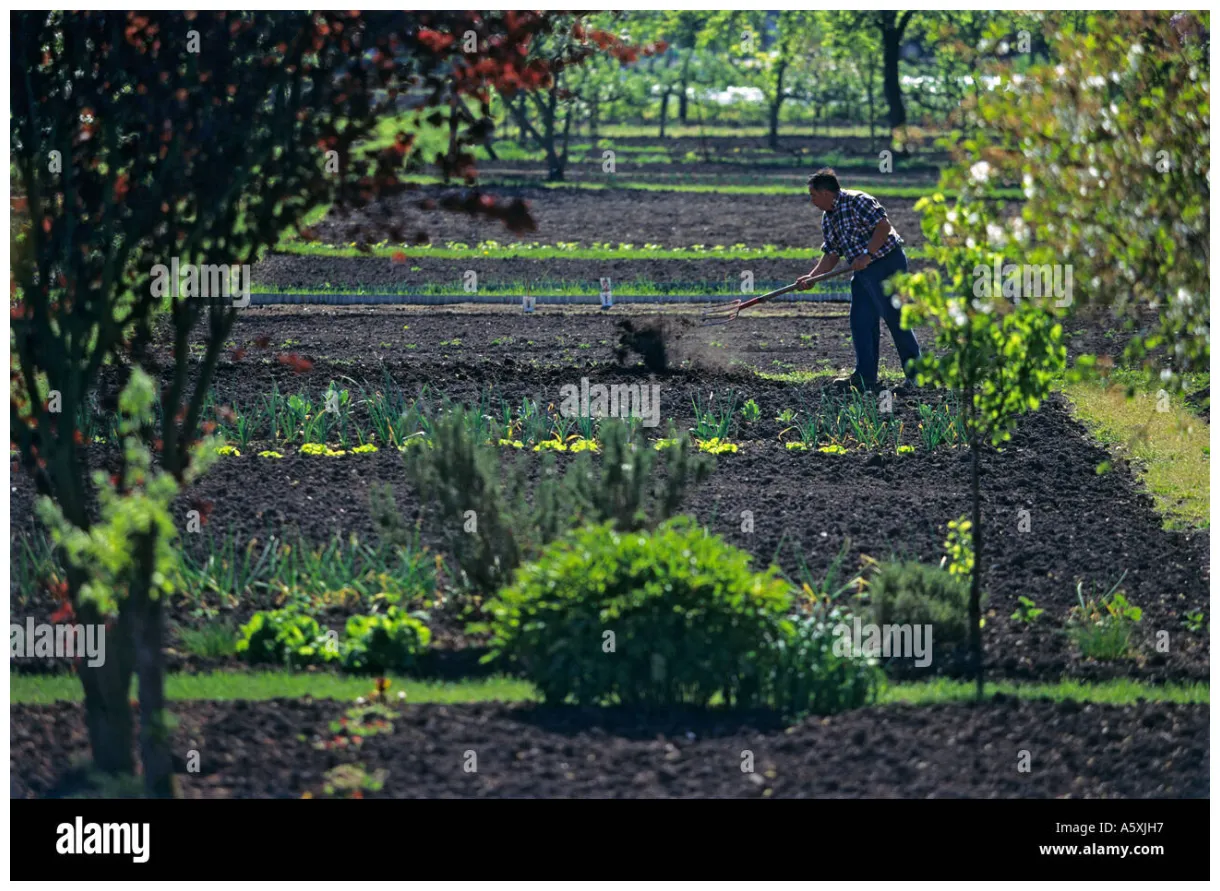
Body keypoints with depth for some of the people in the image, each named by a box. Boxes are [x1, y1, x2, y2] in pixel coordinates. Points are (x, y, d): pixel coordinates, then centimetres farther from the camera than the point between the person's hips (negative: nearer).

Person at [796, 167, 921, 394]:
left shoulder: (857, 201, -14)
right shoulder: (828, 218, 13)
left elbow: (883, 226, -21)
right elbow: (831, 255, 15)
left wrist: (867, 254, -24)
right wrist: (811, 278, 3)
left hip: (887, 264, -9)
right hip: (864, 272, 9)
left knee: (895, 319, -6)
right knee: (861, 322, 5)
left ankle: (914, 373, 3)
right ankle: (866, 377, 8)